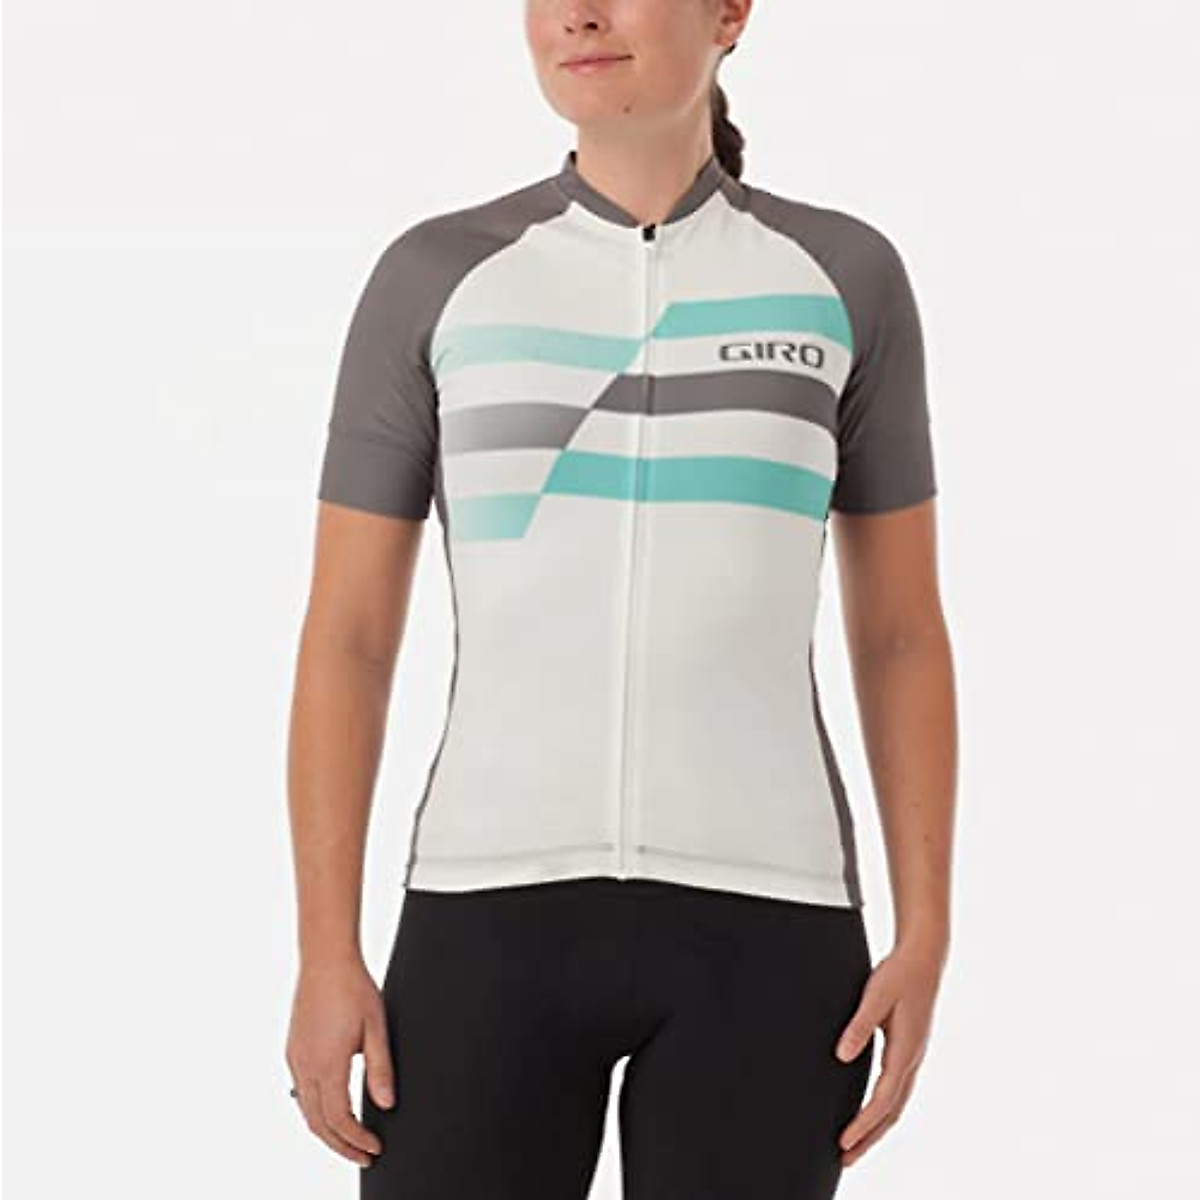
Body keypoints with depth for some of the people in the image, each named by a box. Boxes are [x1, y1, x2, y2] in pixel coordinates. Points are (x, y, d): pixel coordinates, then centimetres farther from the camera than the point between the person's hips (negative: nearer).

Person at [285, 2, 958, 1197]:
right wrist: (326, 959, -3)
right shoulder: (432, 278, 4)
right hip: (503, 910, 0)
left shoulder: (844, 278, 6)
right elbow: (344, 636, 3)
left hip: (755, 914, 0)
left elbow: (902, 631, 8)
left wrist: (925, 938, -1)